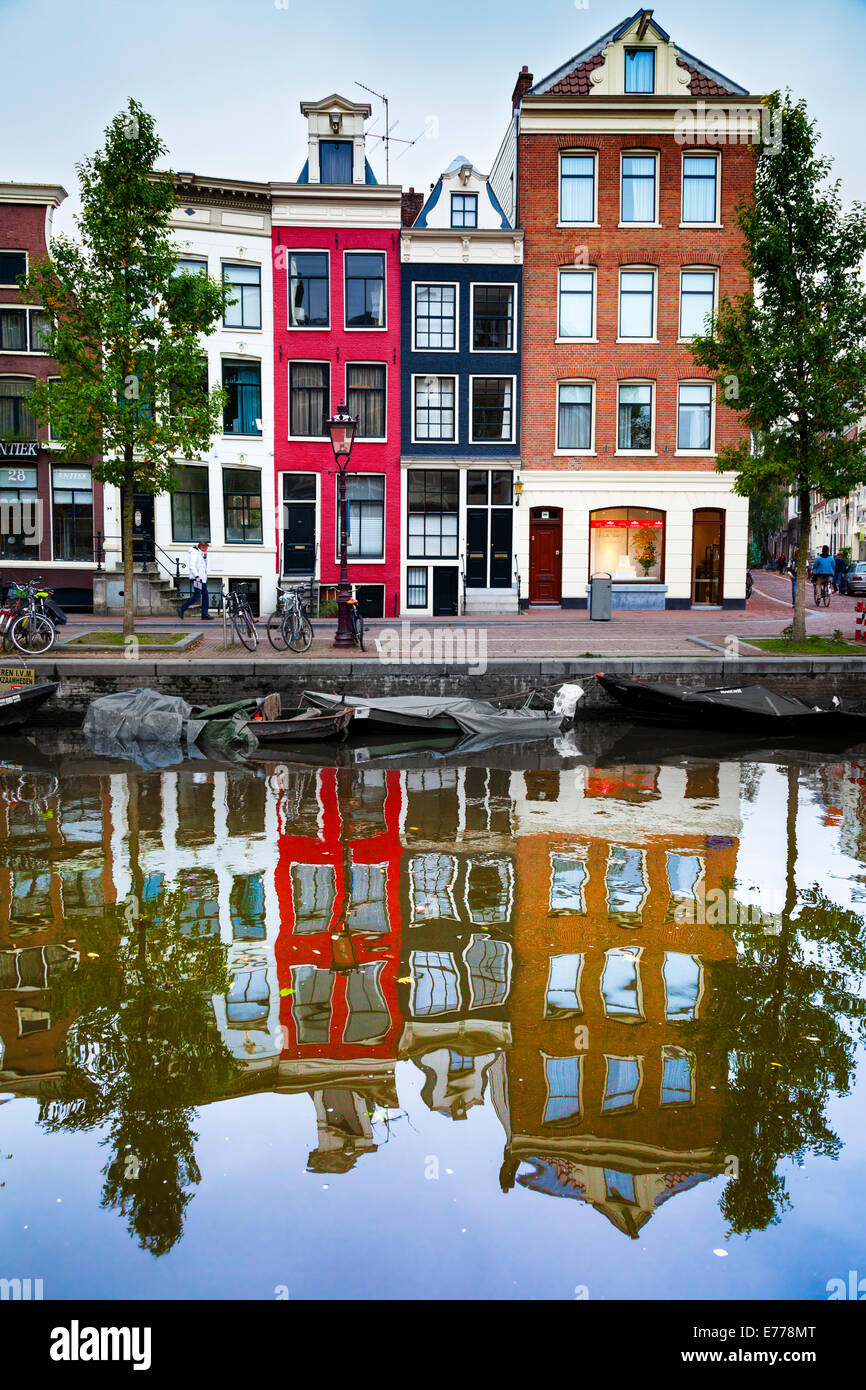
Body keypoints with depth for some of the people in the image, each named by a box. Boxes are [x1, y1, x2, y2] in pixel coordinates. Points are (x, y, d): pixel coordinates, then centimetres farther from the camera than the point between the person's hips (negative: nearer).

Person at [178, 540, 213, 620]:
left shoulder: (200, 553, 21)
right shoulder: (194, 552, -9)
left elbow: (205, 565, 26)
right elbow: (192, 566, -19)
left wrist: (205, 557, 11)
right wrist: (196, 576, -27)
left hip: (202, 578, 10)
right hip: (197, 579, -10)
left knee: (205, 595, 6)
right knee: (196, 595, -13)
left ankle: (204, 614, 6)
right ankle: (181, 609, -8)